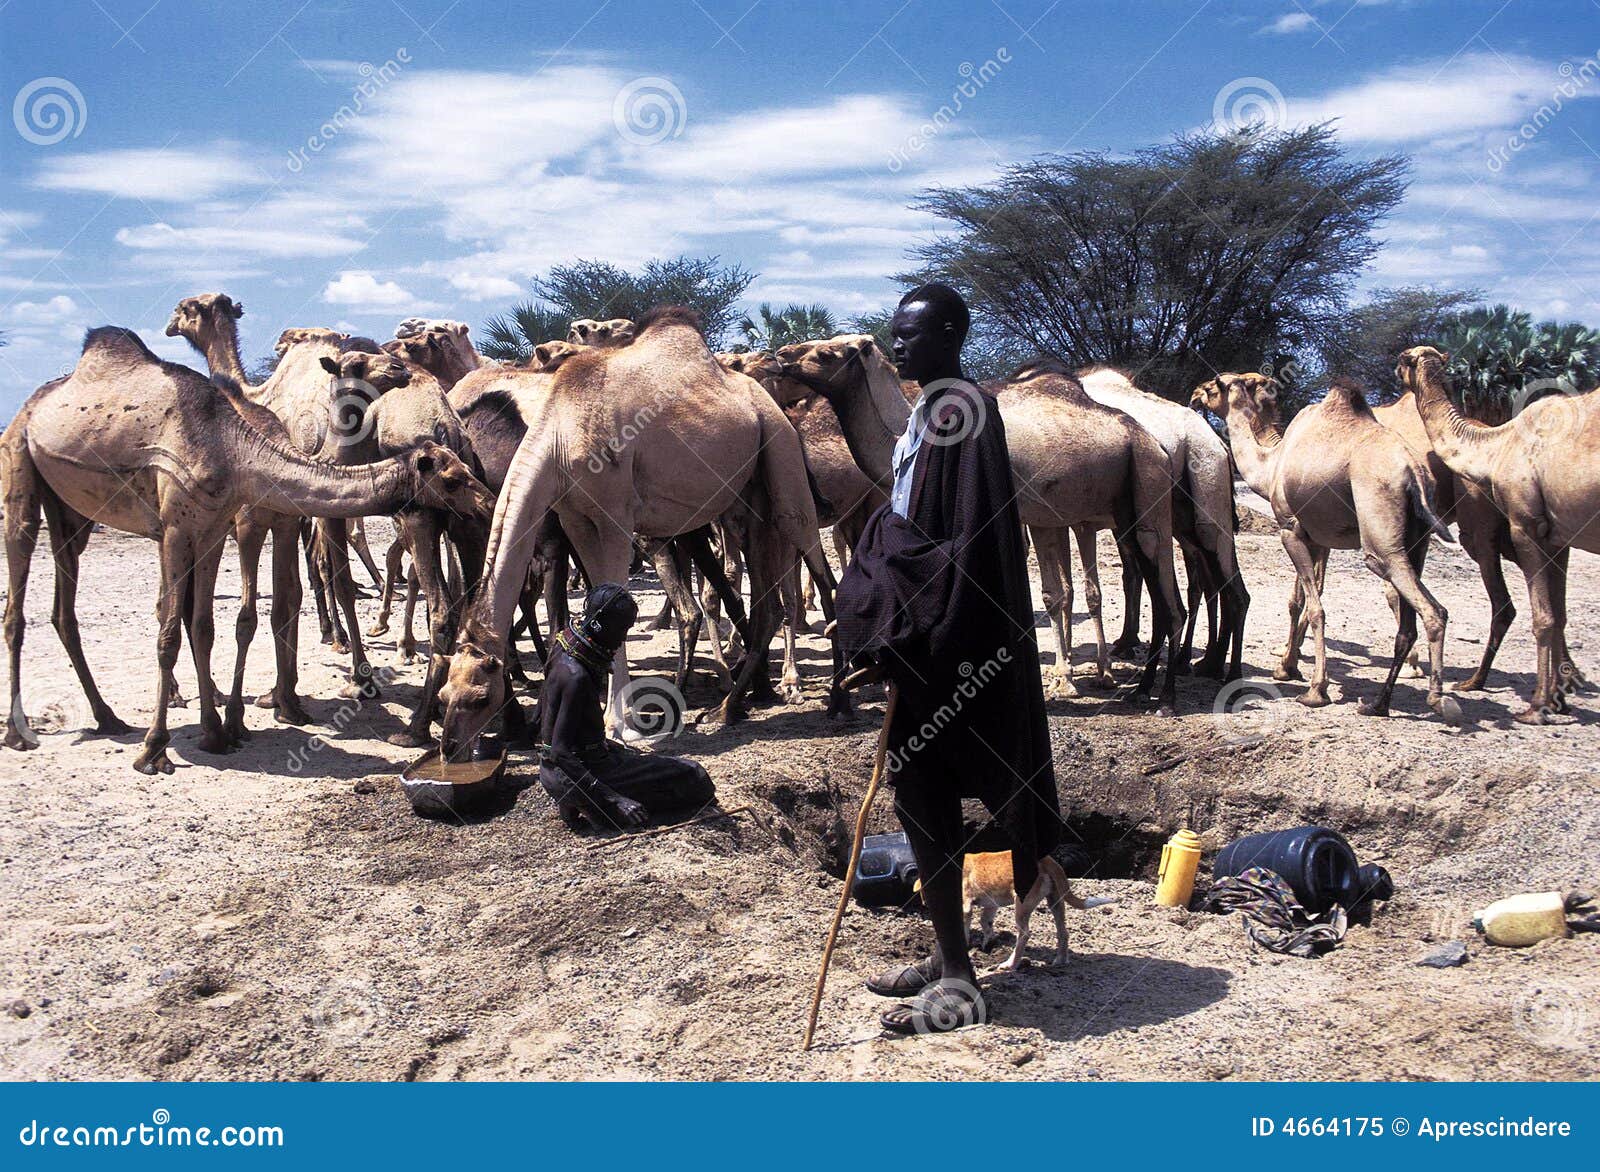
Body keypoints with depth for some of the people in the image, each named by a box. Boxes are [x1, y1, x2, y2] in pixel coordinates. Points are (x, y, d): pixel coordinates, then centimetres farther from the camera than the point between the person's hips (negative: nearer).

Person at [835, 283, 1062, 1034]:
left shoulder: (960, 414, -16)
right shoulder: (930, 413, 14)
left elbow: (967, 542, -22)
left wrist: (896, 637, -20)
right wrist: (884, 632, 14)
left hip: (942, 647, -10)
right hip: (919, 641, 10)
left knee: (923, 800, -4)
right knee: (924, 799, 14)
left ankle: (958, 986, 6)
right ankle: (947, 958, 26)